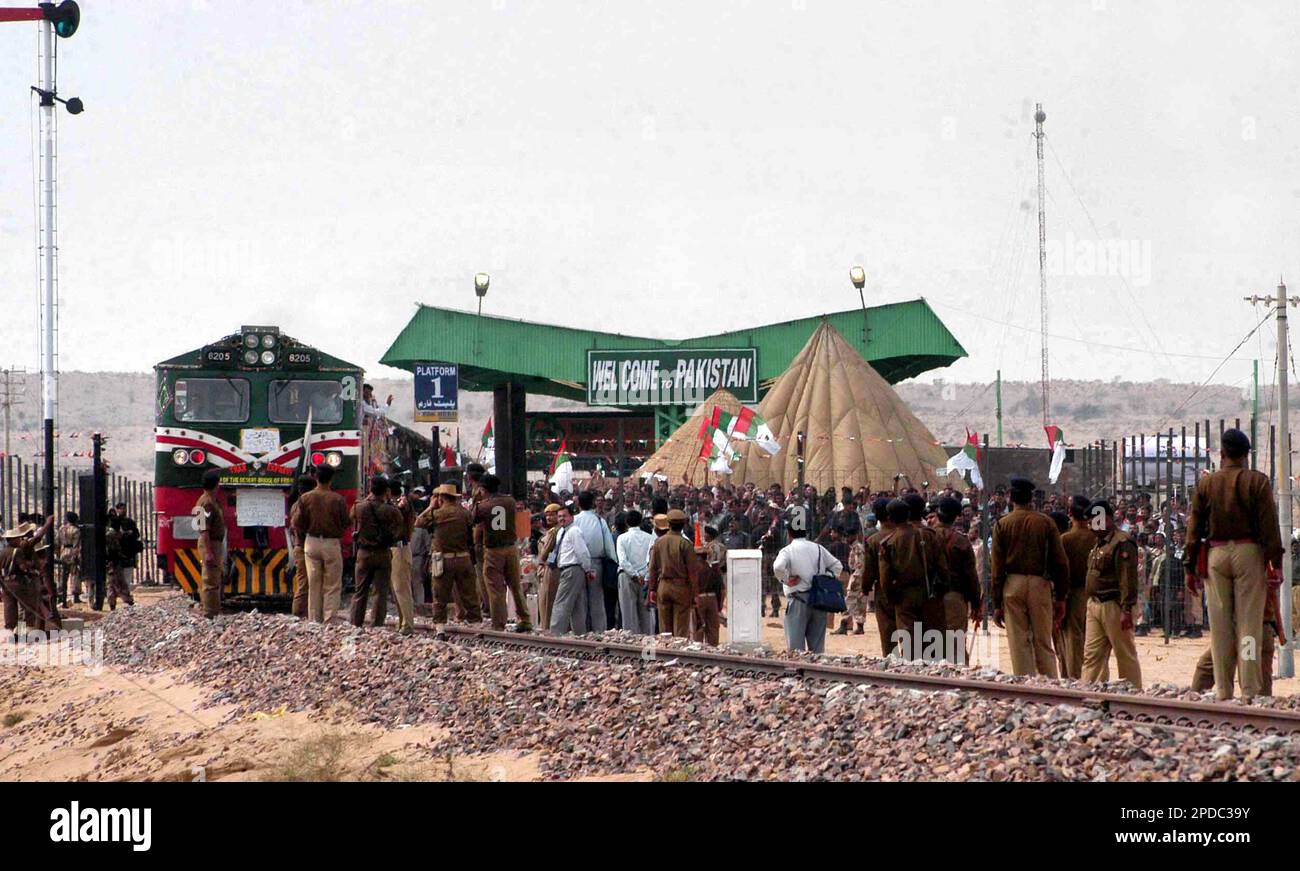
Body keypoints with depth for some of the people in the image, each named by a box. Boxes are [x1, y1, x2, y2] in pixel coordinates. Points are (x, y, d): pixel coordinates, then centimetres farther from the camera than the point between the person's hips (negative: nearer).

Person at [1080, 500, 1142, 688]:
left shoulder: (1122, 544, -12)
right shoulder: (1099, 545, 19)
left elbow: (1128, 579, -19)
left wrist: (1126, 610, -24)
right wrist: (1090, 605, 21)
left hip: (1113, 606, -9)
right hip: (1094, 605, 9)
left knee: (1126, 655, -1)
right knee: (1091, 655, 5)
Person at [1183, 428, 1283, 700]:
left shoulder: (1205, 484, 6)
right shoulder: (1258, 481, -1)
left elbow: (1194, 528, 7)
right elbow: (1270, 526, -6)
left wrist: (1190, 567, 10)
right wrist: (1276, 564, -5)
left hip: (1216, 555, 2)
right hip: (1249, 553, -2)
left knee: (1220, 625, 5)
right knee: (1249, 622, -1)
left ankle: (1223, 691, 6)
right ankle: (1250, 690, -5)